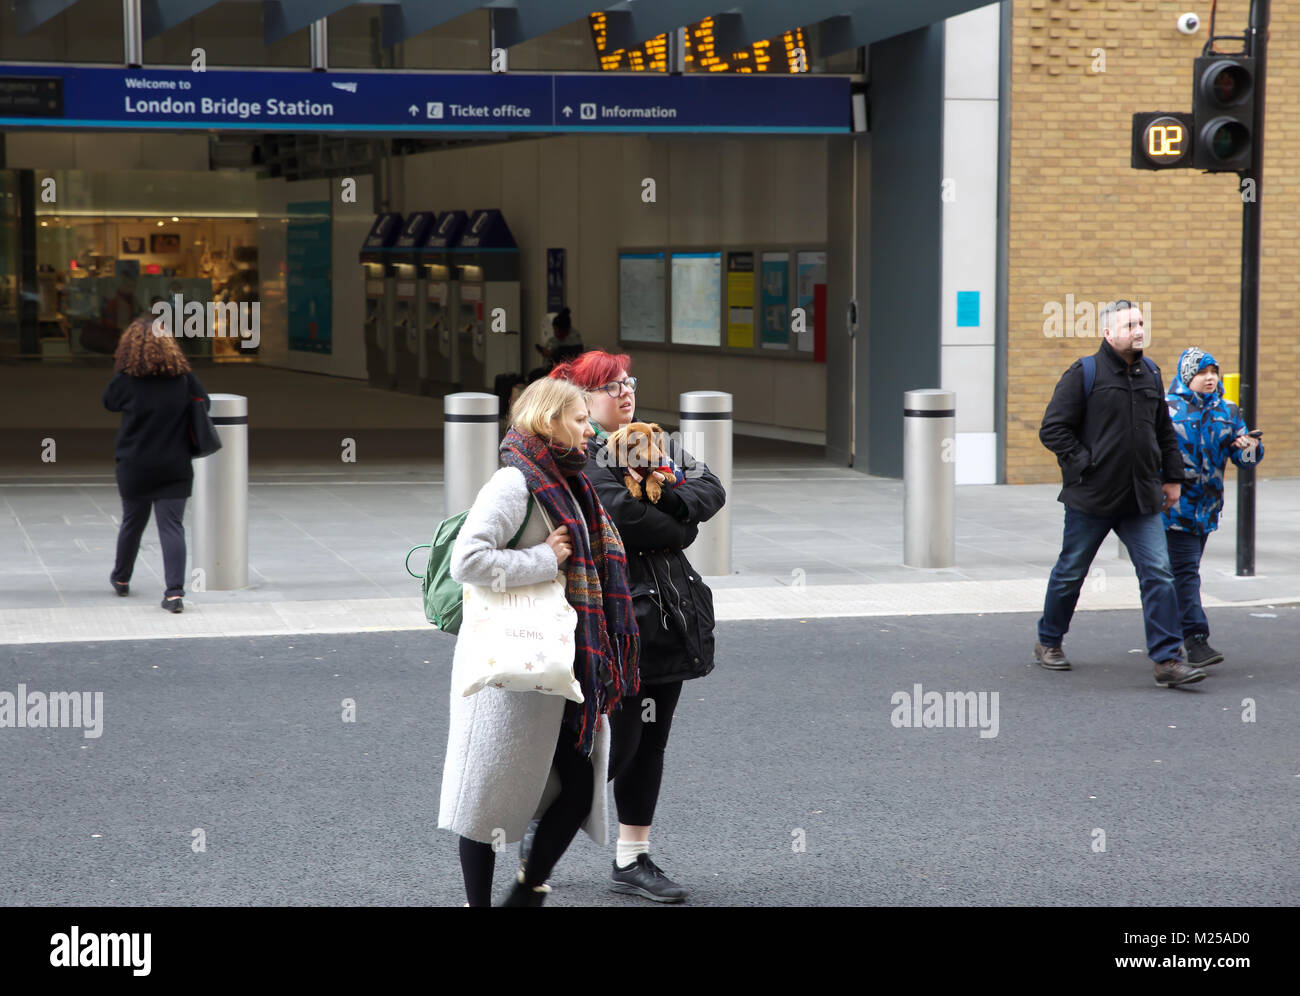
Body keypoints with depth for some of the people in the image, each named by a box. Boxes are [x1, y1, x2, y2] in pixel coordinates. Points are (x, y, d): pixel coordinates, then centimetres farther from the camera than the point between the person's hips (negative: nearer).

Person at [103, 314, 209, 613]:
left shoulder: (125, 379, -10)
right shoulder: (183, 376, -5)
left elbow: (109, 402, 8)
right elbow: (204, 404, 7)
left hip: (135, 467, 0)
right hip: (175, 467, 0)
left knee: (132, 522, 18)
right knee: (172, 526, -2)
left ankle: (121, 579, 38)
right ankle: (175, 591, -14)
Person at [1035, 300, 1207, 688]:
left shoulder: (1150, 373, 10)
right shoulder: (1083, 374, -8)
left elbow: (1165, 430, 20)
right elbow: (1053, 429, -9)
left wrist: (1172, 478, 16)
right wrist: (1085, 464, -13)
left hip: (1142, 499, 4)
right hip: (1091, 497, -4)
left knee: (1158, 574, -6)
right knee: (1070, 573, 10)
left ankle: (1167, 659, -6)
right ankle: (1049, 642, 29)